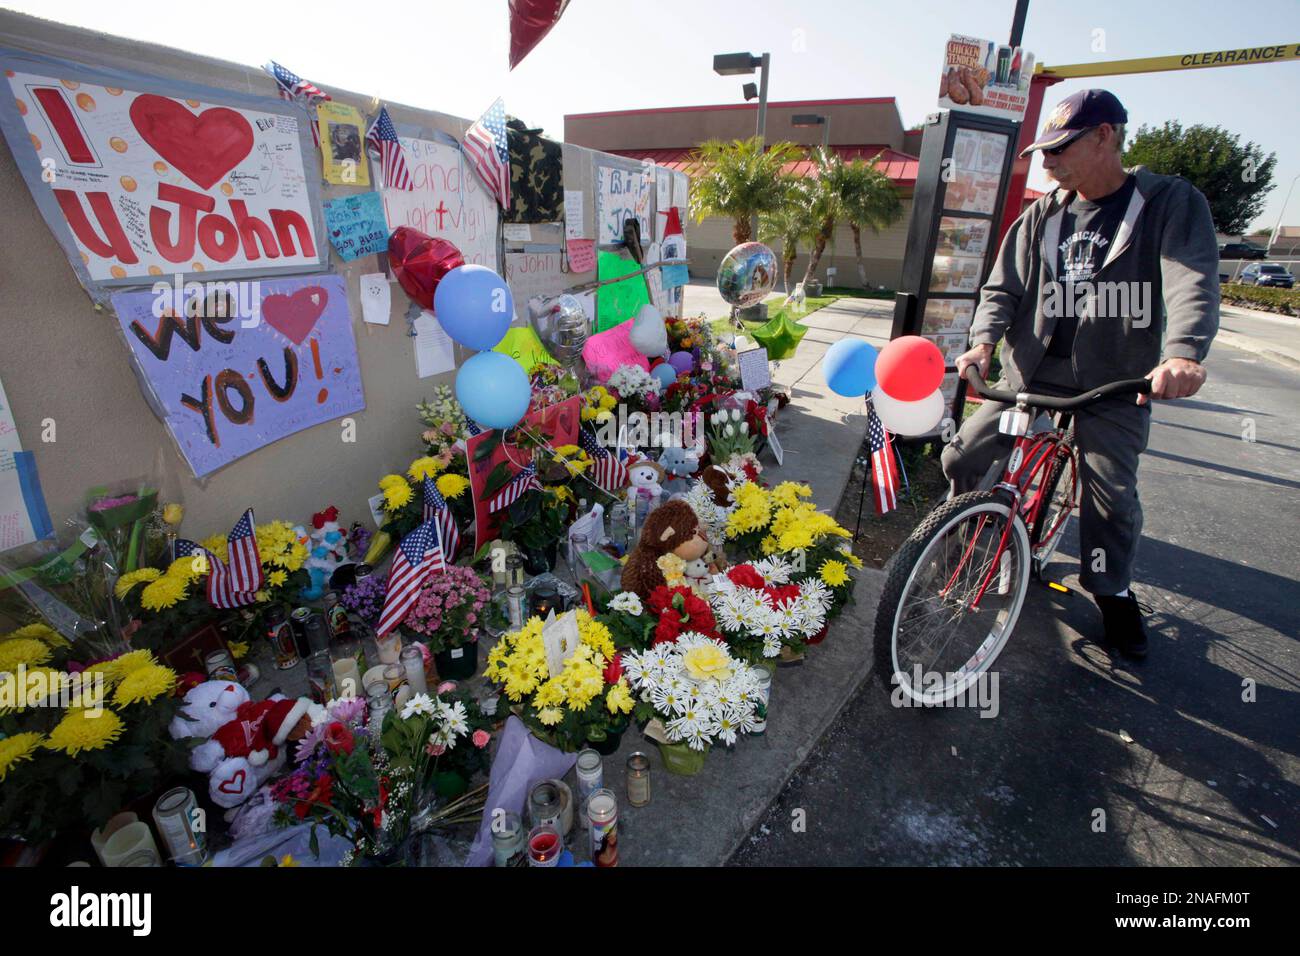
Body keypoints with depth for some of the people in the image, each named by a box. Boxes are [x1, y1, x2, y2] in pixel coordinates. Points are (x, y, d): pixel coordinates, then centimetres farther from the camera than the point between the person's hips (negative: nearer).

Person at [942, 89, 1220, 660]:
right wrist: (984, 341, -16)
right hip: (1030, 374, 4)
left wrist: (1182, 353, -36)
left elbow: (1193, 281, -17)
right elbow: (1003, 286, 4)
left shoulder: (1173, 203, -3)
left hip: (1113, 386, -3)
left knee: (1113, 498, -7)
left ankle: (1112, 592, 21)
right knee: (962, 458, -3)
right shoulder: (1041, 216, 8)